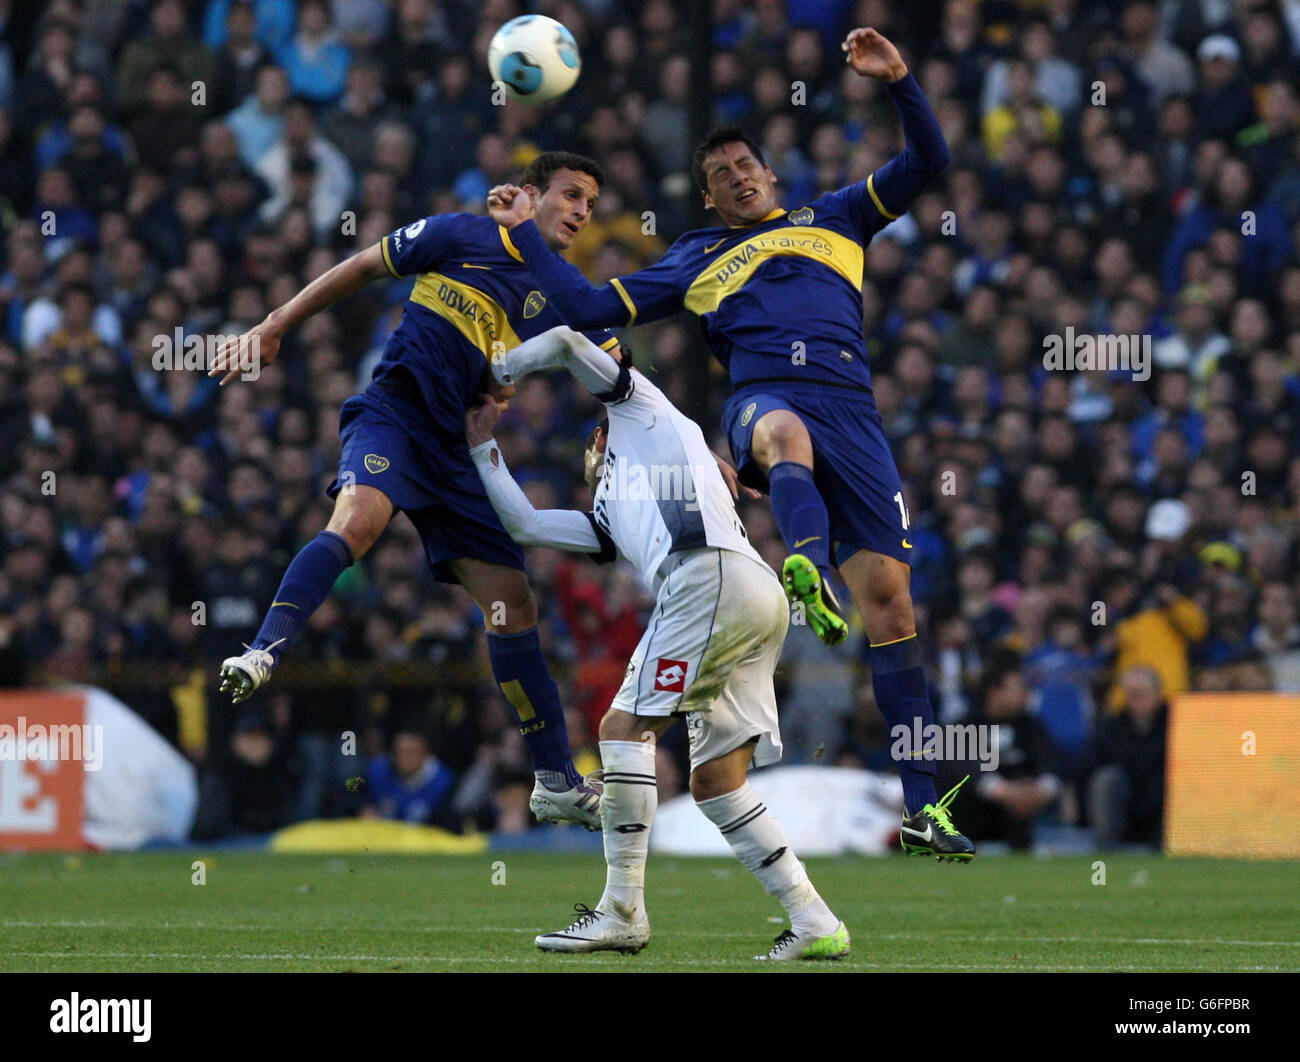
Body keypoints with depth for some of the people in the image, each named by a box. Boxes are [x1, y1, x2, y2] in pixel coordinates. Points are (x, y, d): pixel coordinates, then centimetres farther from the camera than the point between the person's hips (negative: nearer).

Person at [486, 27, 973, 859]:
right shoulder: (696, 261, 27)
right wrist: (528, 234, 21)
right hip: (765, 397, -1)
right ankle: (809, 576, -76)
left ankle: (923, 806, -4)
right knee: (785, 434, -43)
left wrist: (900, 83, 10)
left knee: (890, 600, -7)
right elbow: (590, 307, 25)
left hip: (852, 409, 1)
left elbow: (928, 163, 24)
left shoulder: (831, 220, 28)